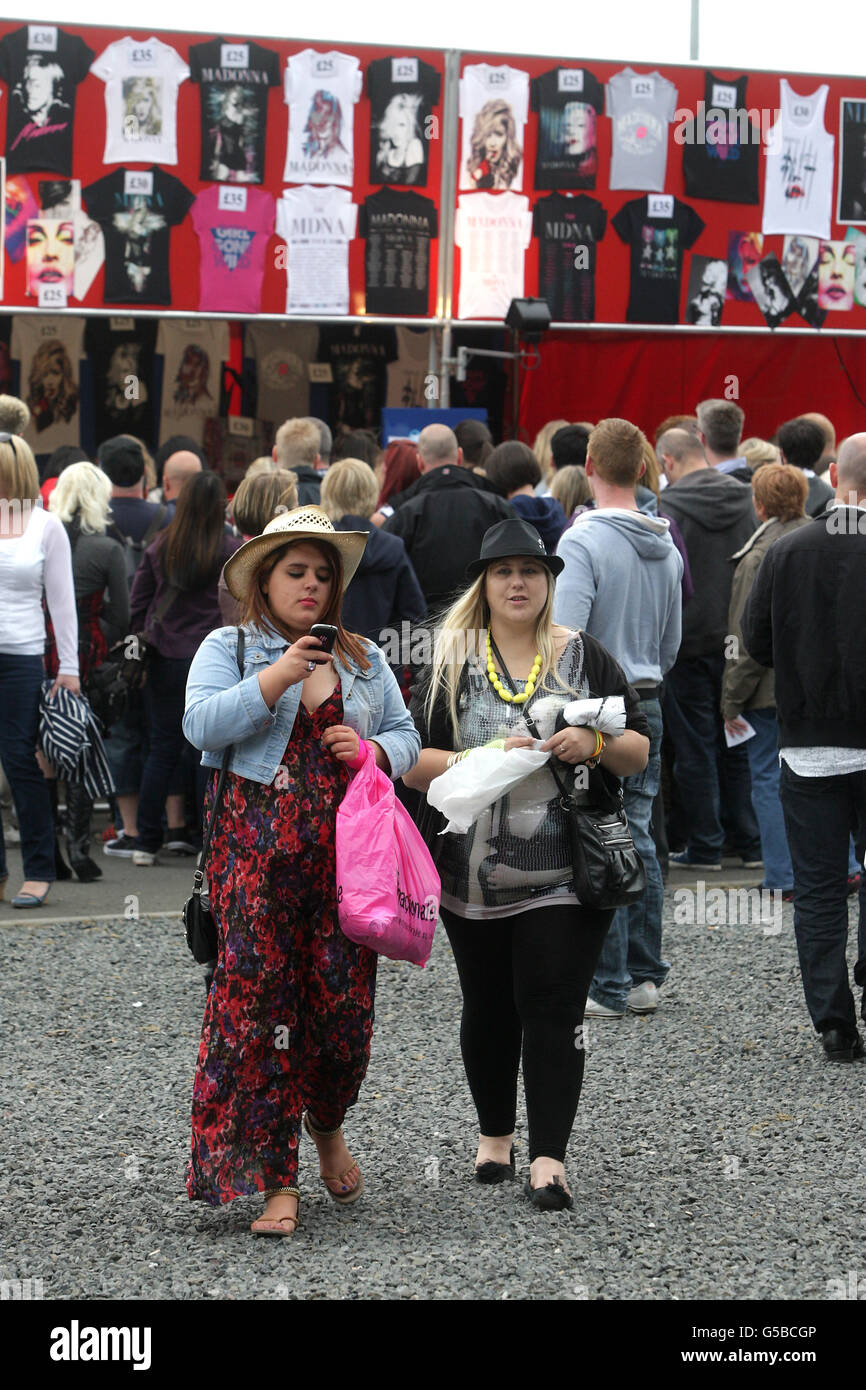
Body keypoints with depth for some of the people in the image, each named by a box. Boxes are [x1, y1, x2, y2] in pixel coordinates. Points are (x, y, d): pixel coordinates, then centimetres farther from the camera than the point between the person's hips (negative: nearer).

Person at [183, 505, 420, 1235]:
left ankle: (327, 1124, 32)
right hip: (259, 847, -3)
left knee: (344, 1000, 1)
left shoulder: (362, 657, 18)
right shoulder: (229, 648, 6)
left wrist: (374, 751, -4)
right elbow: (201, 724, -9)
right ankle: (276, 1179, -2)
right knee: (257, 1000, -7)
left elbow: (406, 735, 18)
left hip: (346, 847, 3)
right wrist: (274, 679, -17)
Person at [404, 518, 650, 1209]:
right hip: (474, 878, 1)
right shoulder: (451, 663, 5)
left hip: (565, 874, -1)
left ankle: (549, 1158, -6)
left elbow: (641, 752, 8)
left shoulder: (583, 655, 6)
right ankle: (495, 1135, 30)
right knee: (488, 1008, 13)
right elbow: (412, 762, -2)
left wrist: (595, 743, -13)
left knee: (554, 1008, -7)